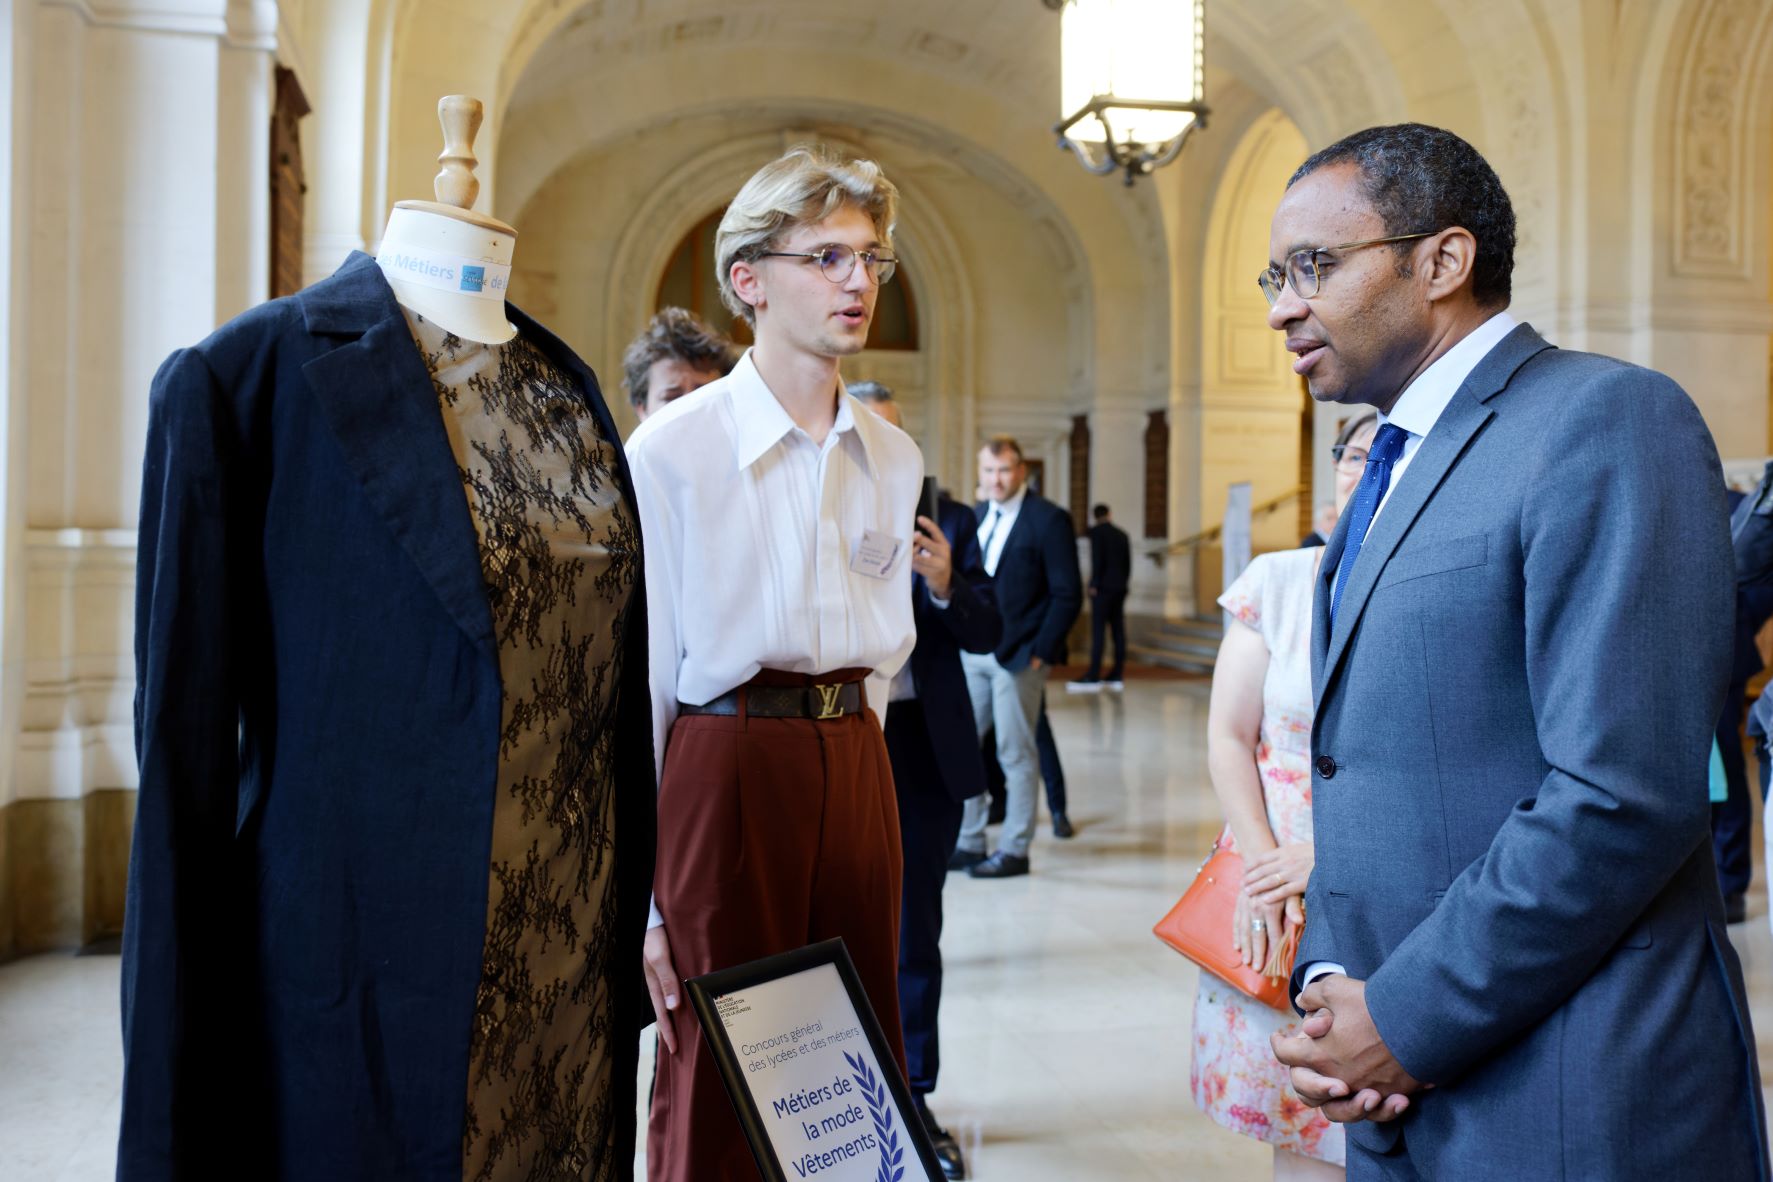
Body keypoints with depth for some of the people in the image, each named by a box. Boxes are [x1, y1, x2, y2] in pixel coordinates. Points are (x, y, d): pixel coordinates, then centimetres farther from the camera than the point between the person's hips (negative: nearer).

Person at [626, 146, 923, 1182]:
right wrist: (639, 900, -7)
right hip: (727, 760, -5)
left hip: (856, 767, 5)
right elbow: (637, 677, -7)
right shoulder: (673, 451, -8)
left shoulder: (892, 457, 10)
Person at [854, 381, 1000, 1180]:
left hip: (924, 753, 1)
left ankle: (914, 1101, 24)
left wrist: (945, 585, -21)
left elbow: (986, 635, -2)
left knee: (915, 934, 10)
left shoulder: (947, 520, 5)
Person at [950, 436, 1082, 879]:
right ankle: (968, 842, 17)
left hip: (1017, 656, -6)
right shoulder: (976, 516, 12)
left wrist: (1039, 652, -13)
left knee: (1016, 754, 2)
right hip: (972, 653, 6)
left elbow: (1067, 594, -10)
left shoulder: (1049, 519, -7)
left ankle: (1014, 850, 12)